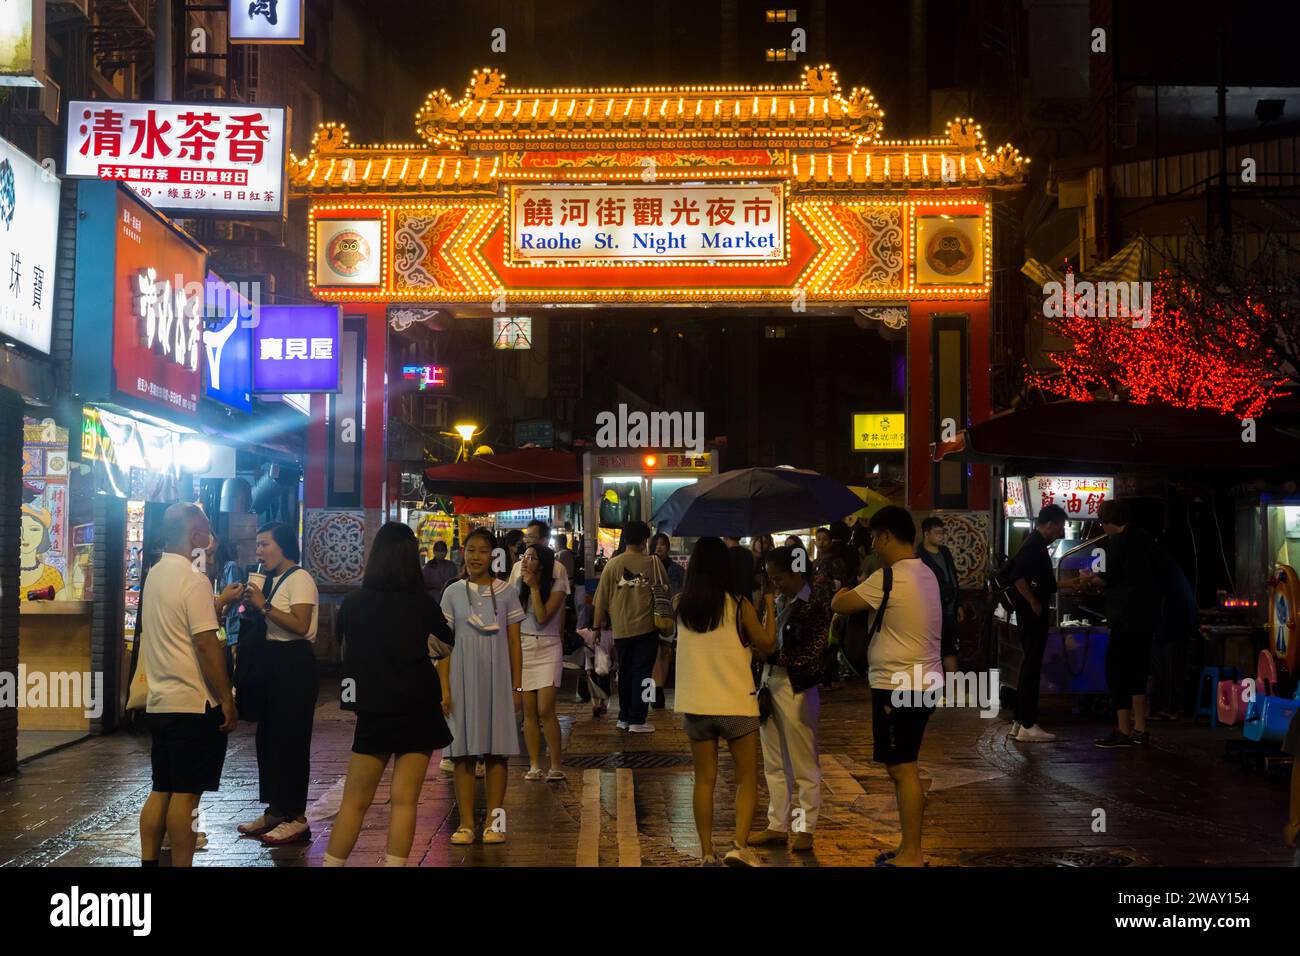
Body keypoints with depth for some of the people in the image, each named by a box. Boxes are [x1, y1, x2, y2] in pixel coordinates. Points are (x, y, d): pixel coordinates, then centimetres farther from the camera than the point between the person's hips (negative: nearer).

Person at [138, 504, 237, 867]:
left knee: (161, 791, 13)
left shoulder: (154, 575, 11)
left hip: (159, 702, 8)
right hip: (194, 704, -8)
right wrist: (227, 700, -15)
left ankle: (148, 861, 16)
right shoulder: (193, 580, -15)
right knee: (186, 793, -3)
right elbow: (206, 644, -19)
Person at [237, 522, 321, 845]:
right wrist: (253, 606, 5)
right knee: (268, 737, 13)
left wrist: (263, 605, -20)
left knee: (291, 740, -6)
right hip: (272, 663, 10)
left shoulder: (300, 579, -12)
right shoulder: (273, 581, 15)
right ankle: (274, 810, 23)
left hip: (294, 666, -10)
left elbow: (300, 625, -23)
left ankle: (296, 818, 1)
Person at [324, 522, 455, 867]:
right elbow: (451, 637, 12)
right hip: (417, 710, -1)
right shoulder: (420, 602, -7)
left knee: (355, 800, 9)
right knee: (404, 800, 2)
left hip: (374, 711, 1)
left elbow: (341, 640, 16)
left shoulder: (353, 602, -4)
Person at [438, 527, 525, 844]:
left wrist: (517, 687, 1)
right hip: (463, 678, 0)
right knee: (463, 751, 1)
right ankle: (466, 823, 5)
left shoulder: (506, 592, 4)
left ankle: (494, 821, 9)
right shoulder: (453, 592, 4)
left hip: (497, 679, 0)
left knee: (496, 751, 2)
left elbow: (514, 644, 5)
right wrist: (444, 688, -3)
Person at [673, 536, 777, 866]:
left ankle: (707, 853, 10)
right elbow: (767, 644, 0)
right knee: (747, 779, 7)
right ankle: (740, 845, -9)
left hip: (695, 705, 3)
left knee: (705, 780, 10)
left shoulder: (682, 605, 1)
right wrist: (769, 605, 11)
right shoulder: (739, 605, -9)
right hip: (736, 703, -3)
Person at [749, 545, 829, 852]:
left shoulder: (816, 603, -11)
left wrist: (771, 654, -19)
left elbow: (812, 655, -15)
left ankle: (805, 829, 16)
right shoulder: (779, 600, 8)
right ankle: (777, 825, 23)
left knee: (804, 765, 6)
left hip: (796, 688, -7)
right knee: (774, 763, 13)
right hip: (769, 682, 7)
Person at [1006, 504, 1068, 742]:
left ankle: (1020, 722, 19)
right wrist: (1034, 602, -21)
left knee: (1029, 666, 14)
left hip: (1032, 613, 11)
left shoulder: (1037, 544, 16)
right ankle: (1027, 726, -5)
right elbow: (1017, 576, -26)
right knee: (1031, 666, -7)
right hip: (1033, 613, -11)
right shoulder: (1034, 545, -15)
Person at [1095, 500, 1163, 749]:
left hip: (1126, 618, -9)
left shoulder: (1118, 542, -12)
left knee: (1116, 671, -4)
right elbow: (1158, 568, 15)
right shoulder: (1146, 538, 12)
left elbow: (1110, 578, -11)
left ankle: (1123, 731, -6)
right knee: (1137, 671, 14)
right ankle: (1139, 729, 15)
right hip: (1147, 615, 9)